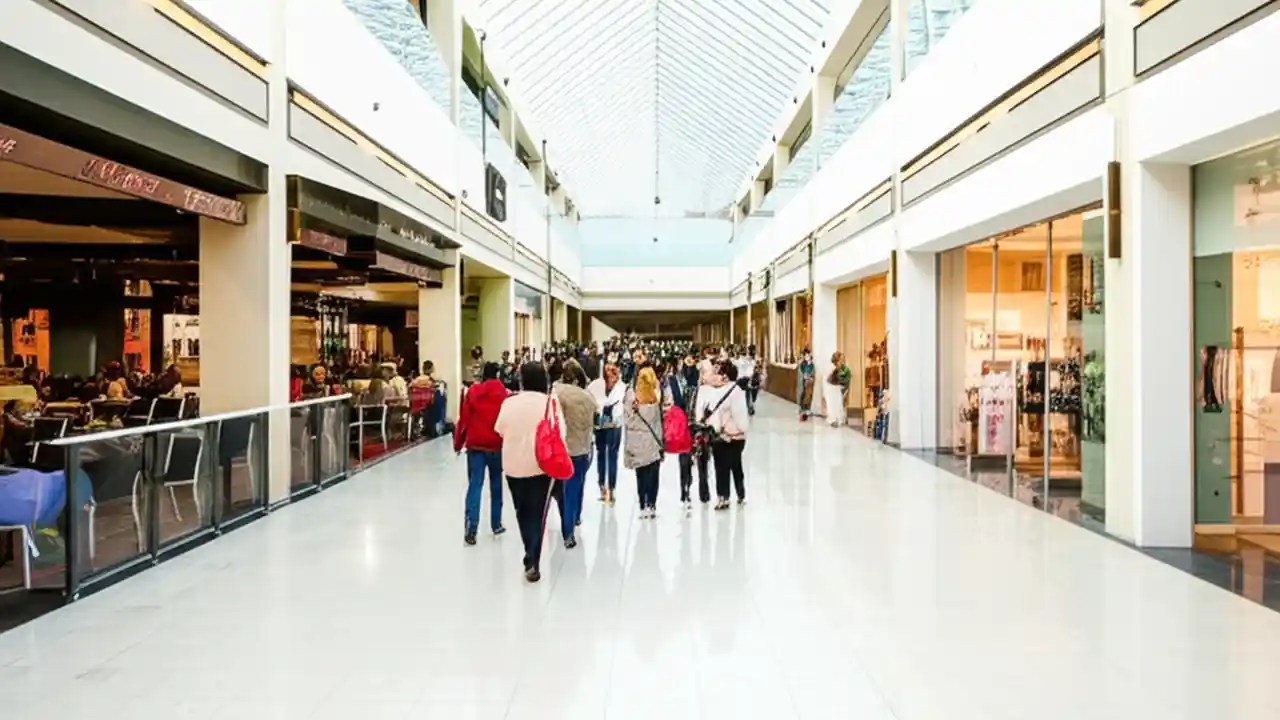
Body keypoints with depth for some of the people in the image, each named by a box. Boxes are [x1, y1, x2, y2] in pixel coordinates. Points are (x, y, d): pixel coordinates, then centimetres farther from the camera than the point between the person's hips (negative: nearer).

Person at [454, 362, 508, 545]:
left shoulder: (473, 392, -1)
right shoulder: (504, 394, -3)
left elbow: (464, 419, -1)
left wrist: (458, 444, 8)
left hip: (475, 445, 0)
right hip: (497, 446, 0)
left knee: (474, 485, -1)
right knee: (496, 485, 15)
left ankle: (470, 528, -12)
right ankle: (496, 525, 24)